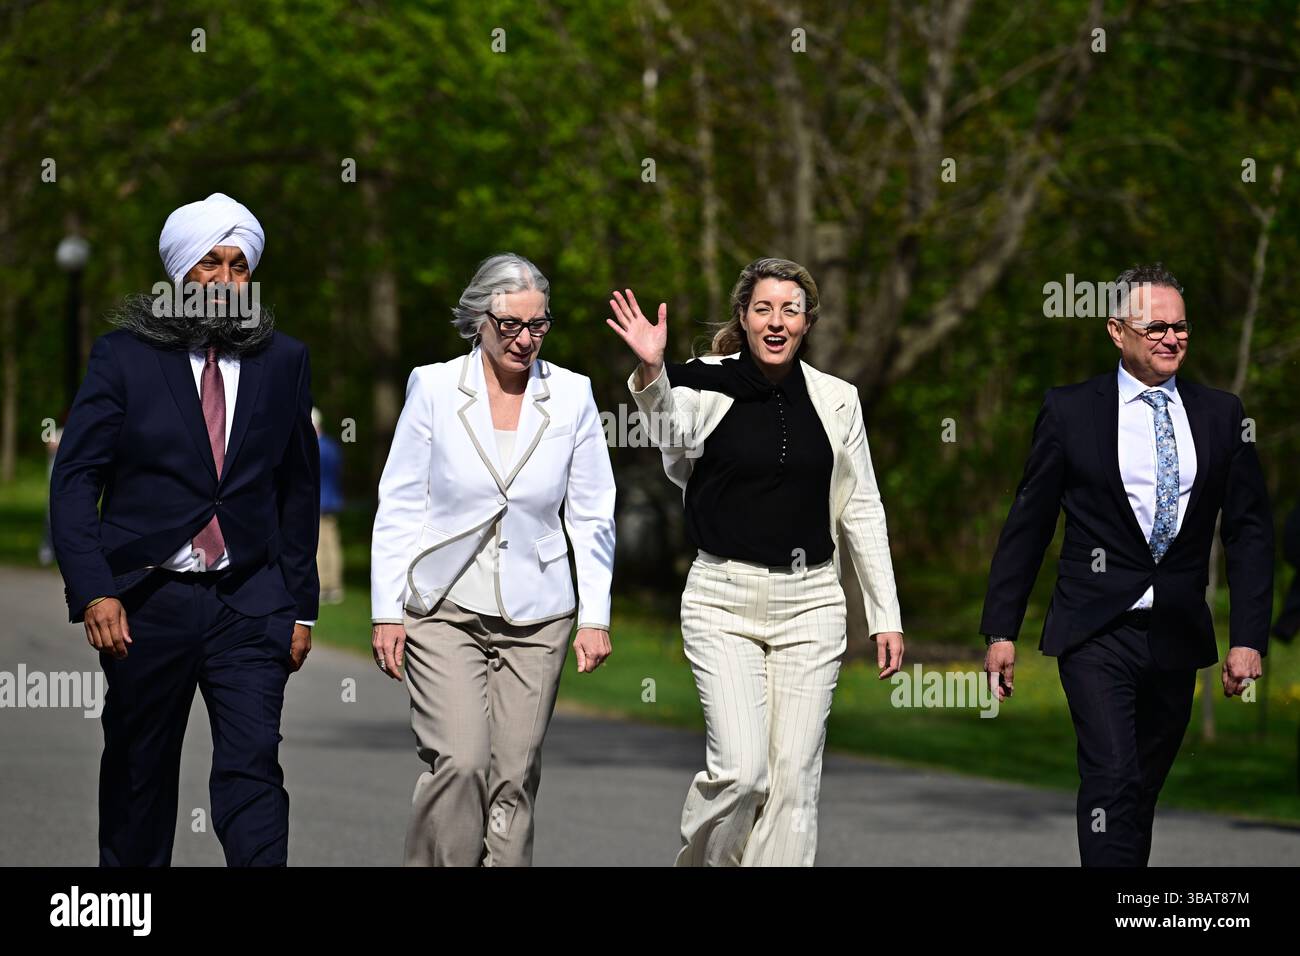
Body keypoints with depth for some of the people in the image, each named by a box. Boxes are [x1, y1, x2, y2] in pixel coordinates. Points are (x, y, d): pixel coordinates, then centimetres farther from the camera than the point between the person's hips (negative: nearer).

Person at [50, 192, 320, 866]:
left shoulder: (283, 362, 7)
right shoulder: (124, 356, 0)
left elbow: (299, 491, 13)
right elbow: (74, 481, -3)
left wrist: (300, 606, 11)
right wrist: (93, 591, -14)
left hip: (249, 602, 0)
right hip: (147, 601, 0)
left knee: (252, 770, -12)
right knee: (137, 779, 10)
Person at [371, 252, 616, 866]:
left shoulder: (572, 395, 4)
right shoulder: (433, 387, -1)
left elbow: (591, 517, 9)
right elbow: (398, 507, 3)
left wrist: (595, 616, 3)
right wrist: (386, 611, -2)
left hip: (536, 617, 2)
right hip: (444, 608, -2)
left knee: (514, 779, 0)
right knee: (459, 762, -18)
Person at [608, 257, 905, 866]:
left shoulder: (835, 399, 7)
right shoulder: (707, 387, -1)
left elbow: (862, 512, 12)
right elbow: (671, 434, -24)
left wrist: (886, 617, 10)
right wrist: (651, 372, -44)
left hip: (809, 603, 3)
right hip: (724, 599, -2)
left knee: (793, 776, -1)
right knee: (741, 769, -13)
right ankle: (701, 860, 15)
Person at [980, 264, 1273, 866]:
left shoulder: (1220, 415, 7)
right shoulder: (1070, 411, 0)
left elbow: (1249, 531, 7)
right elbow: (1027, 525, 3)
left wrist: (1248, 638, -1)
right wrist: (1001, 631, 1)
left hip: (1177, 636, 3)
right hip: (1097, 634, -3)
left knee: (1145, 788, 11)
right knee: (1112, 779, -17)